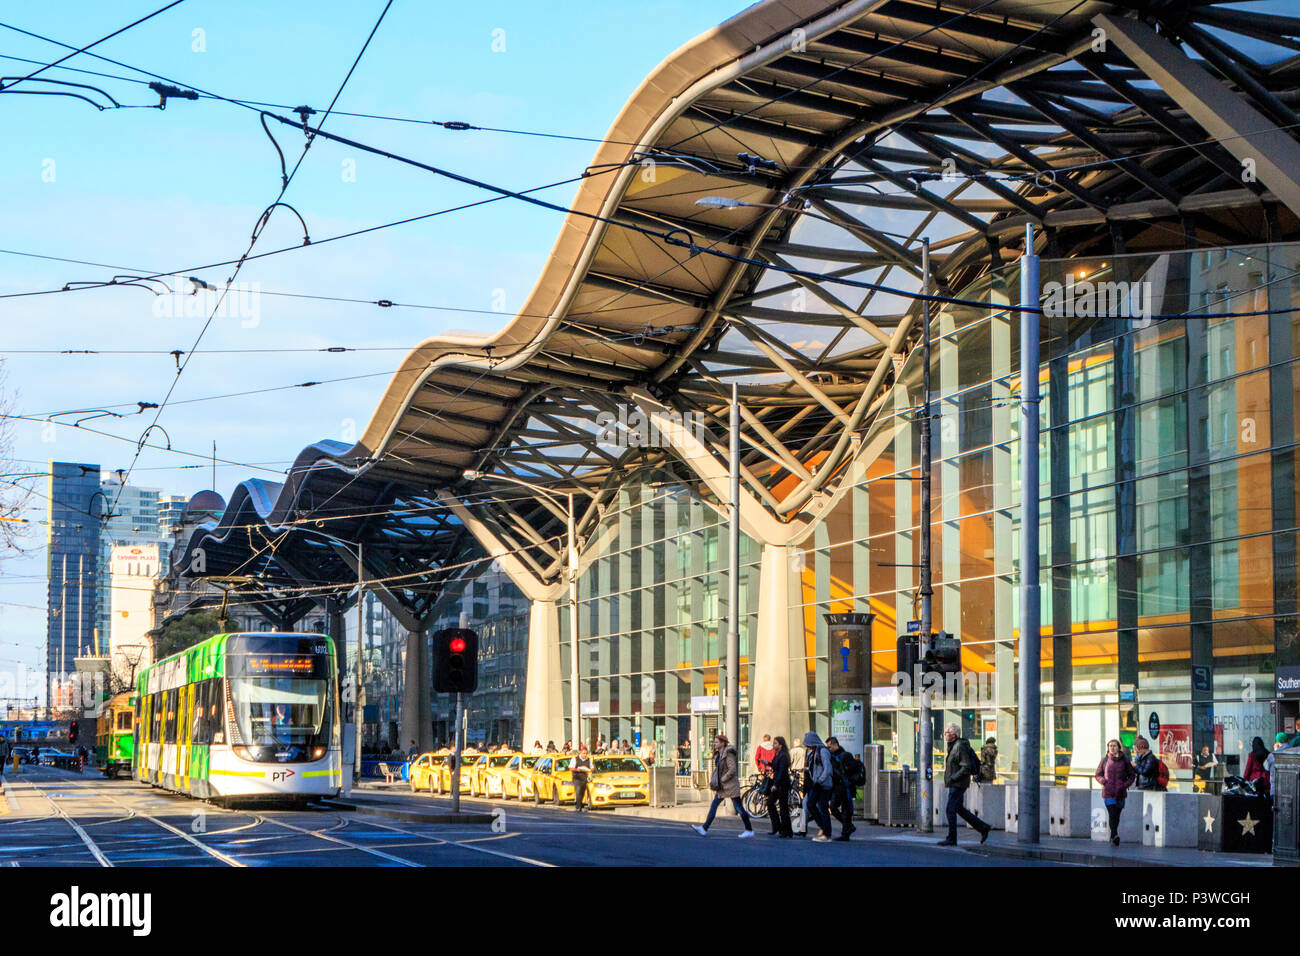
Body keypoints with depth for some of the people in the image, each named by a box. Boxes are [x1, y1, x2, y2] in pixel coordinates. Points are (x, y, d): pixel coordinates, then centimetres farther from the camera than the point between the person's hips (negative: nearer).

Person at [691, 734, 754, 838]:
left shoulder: (728, 754, -16)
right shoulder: (718, 755, 12)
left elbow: (732, 770, -23)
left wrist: (722, 779, -18)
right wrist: (713, 780, 10)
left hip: (730, 785, -9)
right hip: (722, 786, 9)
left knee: (738, 807, -3)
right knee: (713, 805, 5)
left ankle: (749, 830, 6)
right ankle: (704, 829, 5)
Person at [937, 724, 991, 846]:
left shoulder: (960, 747, -17)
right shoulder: (953, 746, 14)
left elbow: (966, 767, -22)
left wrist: (952, 778, -22)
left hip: (958, 784, -10)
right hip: (955, 784, 10)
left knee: (951, 810, -6)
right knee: (960, 809, 15)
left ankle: (951, 839, -1)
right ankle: (983, 828, 20)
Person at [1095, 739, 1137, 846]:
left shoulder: (1125, 760, 3)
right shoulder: (1105, 760, 5)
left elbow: (1132, 775, 9)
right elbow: (1098, 774, 15)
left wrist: (1125, 785, -7)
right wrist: (1103, 781, -5)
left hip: (1120, 793, 1)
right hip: (1108, 793, -1)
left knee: (1117, 816, 6)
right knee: (1112, 814, -16)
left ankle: (1113, 838, 19)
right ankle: (1115, 836, -25)